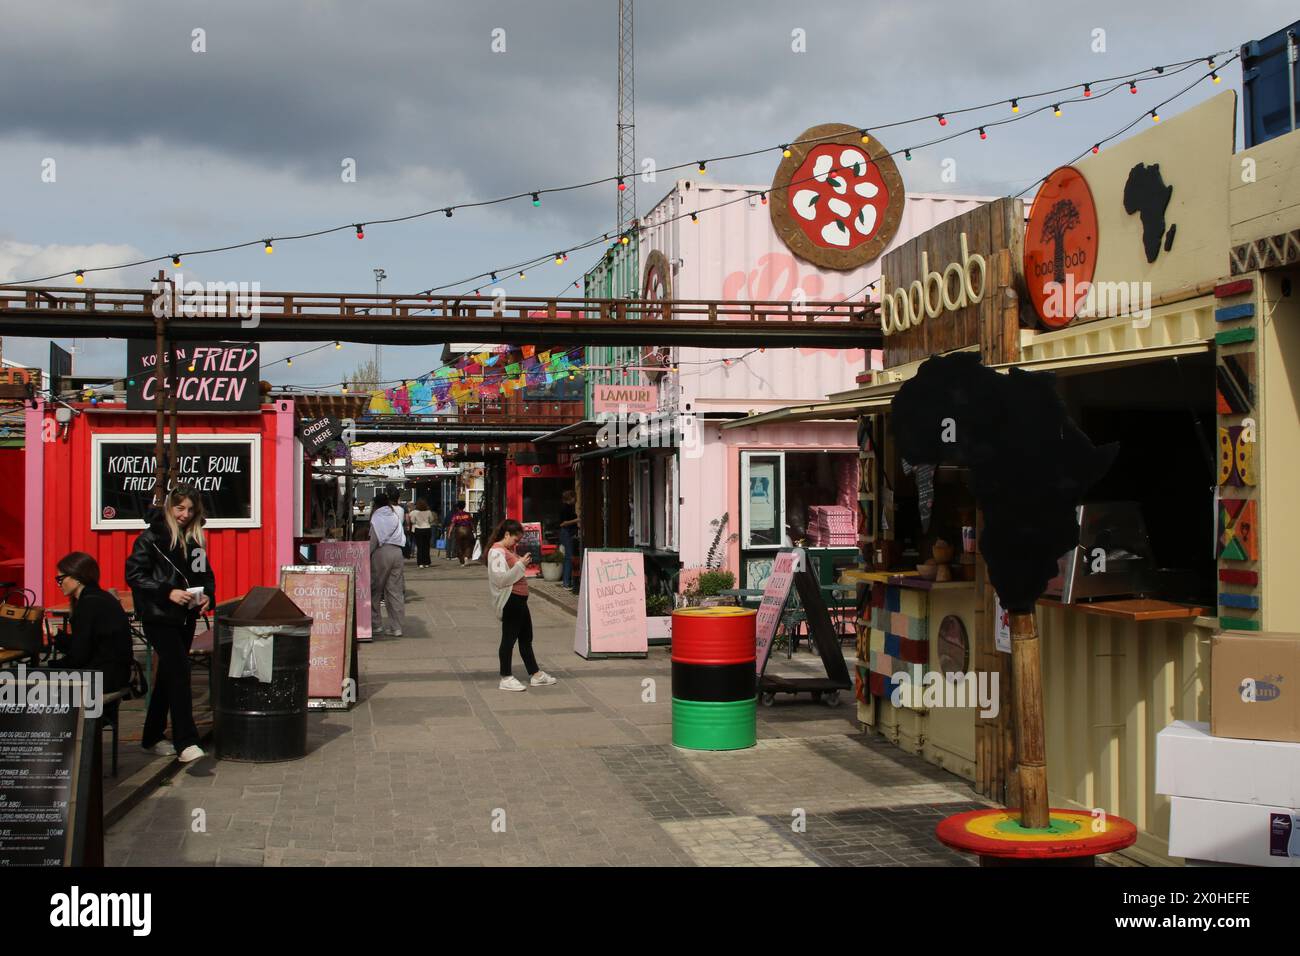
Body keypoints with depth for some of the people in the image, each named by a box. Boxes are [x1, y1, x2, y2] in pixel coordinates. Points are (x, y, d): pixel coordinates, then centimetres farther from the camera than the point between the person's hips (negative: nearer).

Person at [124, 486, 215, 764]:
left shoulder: (195, 539, 11)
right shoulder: (151, 538, -7)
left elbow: (206, 574, 19)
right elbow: (133, 574, -12)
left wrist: (207, 594, -2)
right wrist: (168, 592, -21)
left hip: (186, 617, 7)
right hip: (159, 617, -7)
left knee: (169, 675, 14)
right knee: (179, 671, -16)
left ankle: (152, 737, 26)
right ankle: (185, 743, -15)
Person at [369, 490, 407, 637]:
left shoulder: (377, 516, -3)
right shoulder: (395, 515, 13)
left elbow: (374, 539, -8)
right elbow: (402, 537, 11)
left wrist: (367, 554, -2)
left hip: (381, 552, -5)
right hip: (397, 552, 5)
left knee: (375, 589, 7)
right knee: (395, 591, 5)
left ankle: (376, 625, 9)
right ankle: (396, 627, 3)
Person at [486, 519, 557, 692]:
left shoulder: (507, 550, 18)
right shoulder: (497, 552, -15)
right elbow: (501, 579, -25)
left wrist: (522, 563, 12)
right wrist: (520, 565, -23)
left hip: (519, 600, 11)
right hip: (510, 600, -11)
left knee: (526, 638, 16)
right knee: (509, 638, -2)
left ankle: (535, 674, 24)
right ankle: (506, 678, 6)